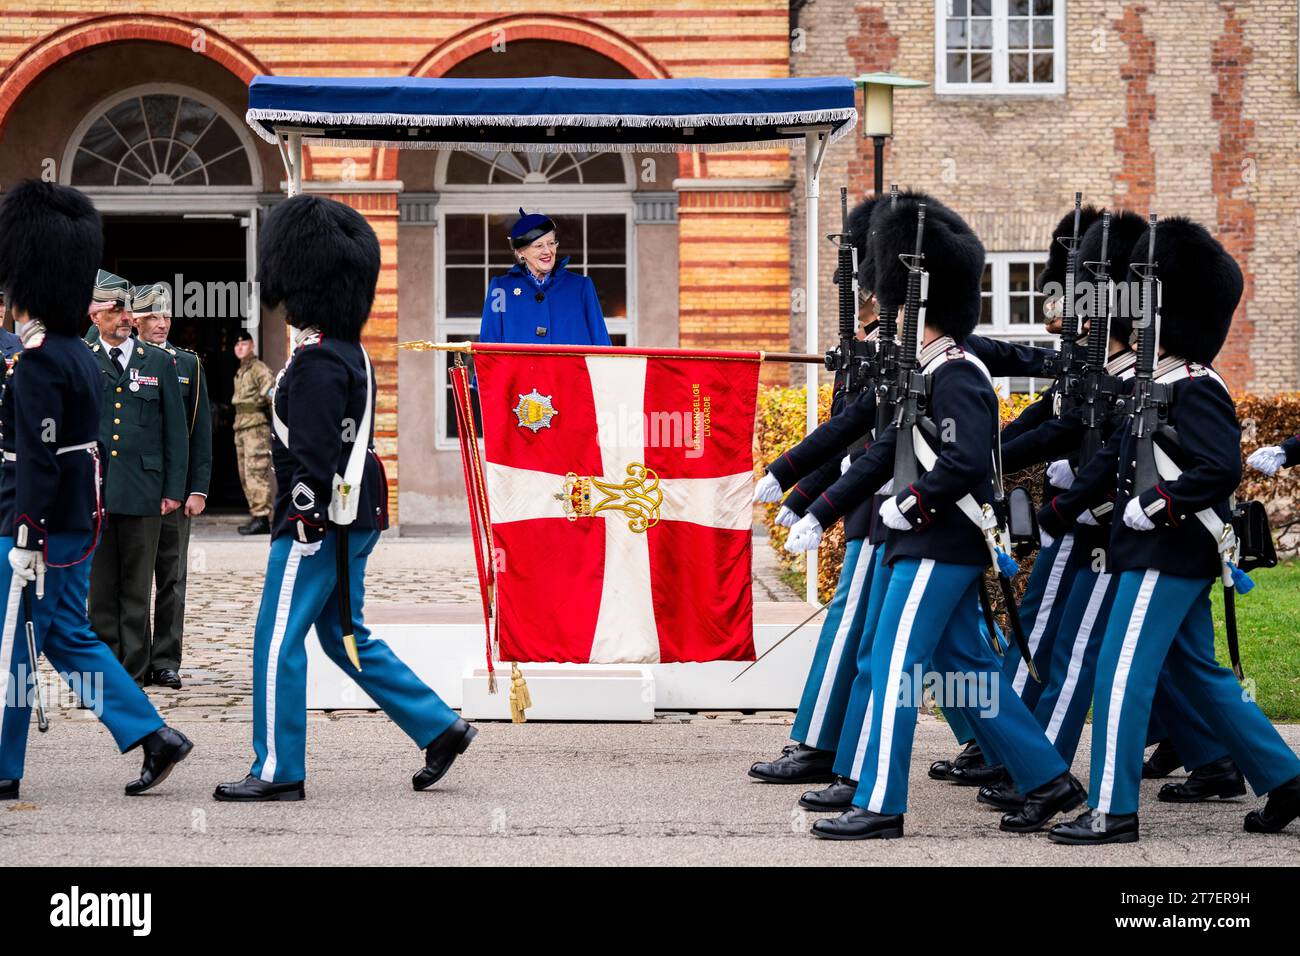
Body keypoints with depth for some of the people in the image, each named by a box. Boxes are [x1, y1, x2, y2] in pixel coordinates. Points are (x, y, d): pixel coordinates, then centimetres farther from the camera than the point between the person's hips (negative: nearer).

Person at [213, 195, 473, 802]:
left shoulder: (316, 363, -17)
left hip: (318, 521, -10)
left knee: (278, 640, -3)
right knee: (345, 636, 17)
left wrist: (306, 523, -20)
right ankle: (440, 728, 17)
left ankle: (278, 771, 2)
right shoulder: (350, 352, 14)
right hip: (354, 515, 10)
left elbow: (312, 454, -21)